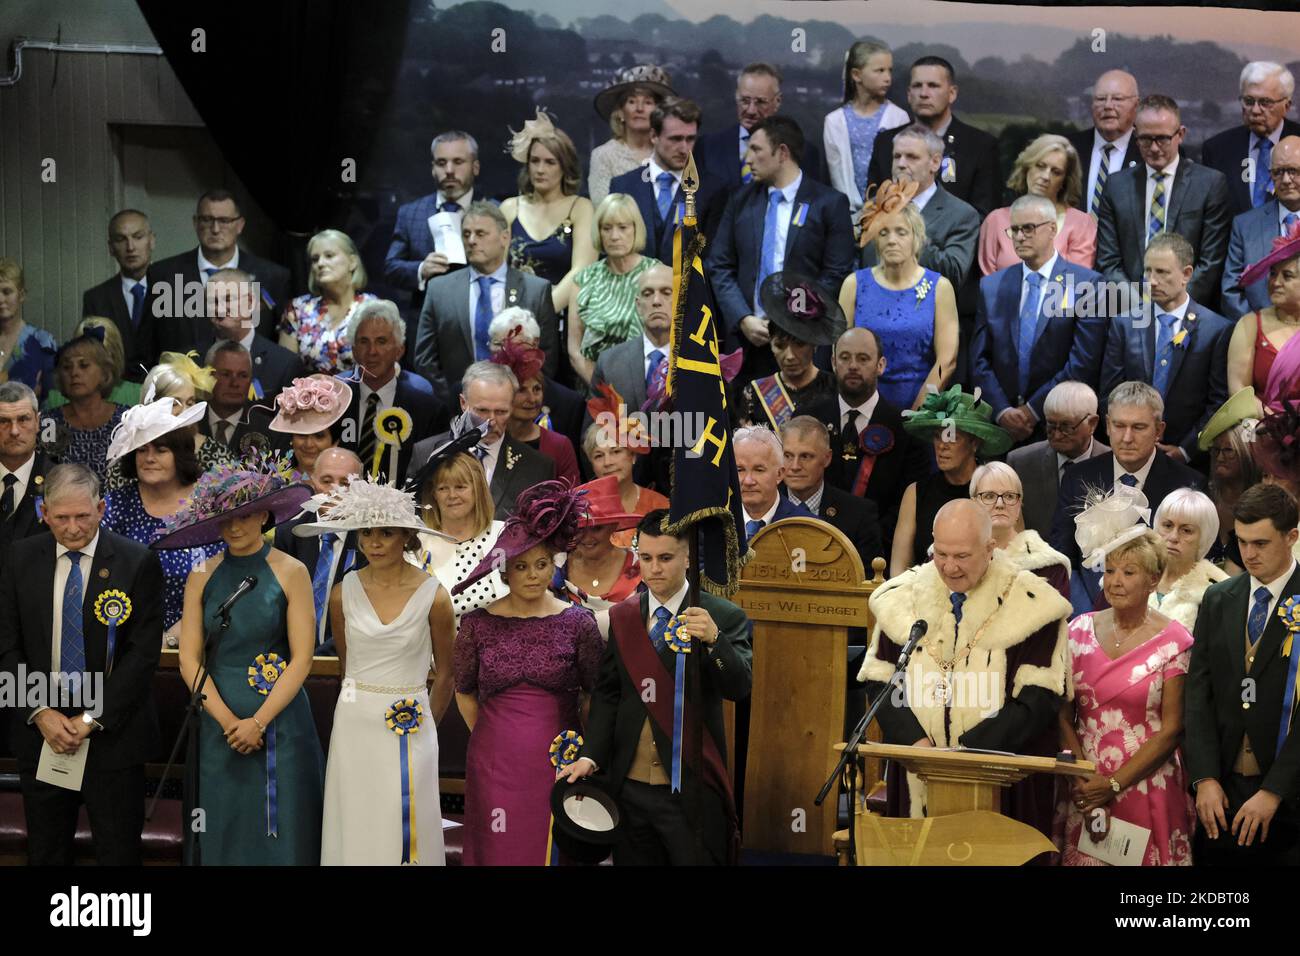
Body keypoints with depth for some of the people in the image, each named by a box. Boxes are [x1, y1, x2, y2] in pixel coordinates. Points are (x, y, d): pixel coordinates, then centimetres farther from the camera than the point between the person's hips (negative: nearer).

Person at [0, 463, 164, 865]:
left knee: (118, 853, 4)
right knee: (46, 852, 12)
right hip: (40, 731, 3)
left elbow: (143, 652, -9)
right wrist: (40, 712, -8)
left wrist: (92, 720, -13)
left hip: (112, 735, -3)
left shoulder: (138, 563, -7)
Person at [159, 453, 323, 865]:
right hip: (219, 721, 2)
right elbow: (189, 660, 2)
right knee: (224, 832, 5)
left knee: (281, 834, 0)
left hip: (280, 720, -2)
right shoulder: (202, 578, 4)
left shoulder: (290, 573, -3)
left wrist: (258, 721, -13)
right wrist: (227, 720, -9)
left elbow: (301, 659, -6)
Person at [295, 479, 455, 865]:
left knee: (406, 830, 1)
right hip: (354, 726, 2)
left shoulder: (433, 596, -8)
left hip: (410, 730, -2)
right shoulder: (343, 593, -1)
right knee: (356, 827, 6)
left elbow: (444, 673, 4)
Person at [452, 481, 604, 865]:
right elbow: (465, 693, 12)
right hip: (494, 763, 1)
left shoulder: (579, 623, -2)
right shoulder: (477, 624, 0)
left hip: (556, 761, -1)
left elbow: (594, 696, 5)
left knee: (553, 852, 7)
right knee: (497, 852, 8)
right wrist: (493, 738, 10)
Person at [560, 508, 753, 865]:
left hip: (692, 788, -3)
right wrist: (590, 756, -5)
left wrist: (713, 639, -31)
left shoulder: (723, 618, -4)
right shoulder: (621, 616, 8)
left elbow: (739, 687, -14)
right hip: (629, 786, 4)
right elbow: (607, 694, 7)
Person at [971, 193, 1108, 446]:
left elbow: (1084, 362, -10)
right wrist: (1002, 410, -8)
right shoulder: (991, 286, 9)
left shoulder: (1087, 283, -4)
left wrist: (1034, 410, -11)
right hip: (1000, 424, 3)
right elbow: (979, 358, 6)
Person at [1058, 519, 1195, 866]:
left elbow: (1170, 729, -7)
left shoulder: (1174, 641, -7)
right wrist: (1085, 783, -8)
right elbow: (1063, 716, 3)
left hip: (1146, 785, -3)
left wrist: (1113, 784, -11)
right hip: (1085, 785, 3)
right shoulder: (1080, 629, 2)